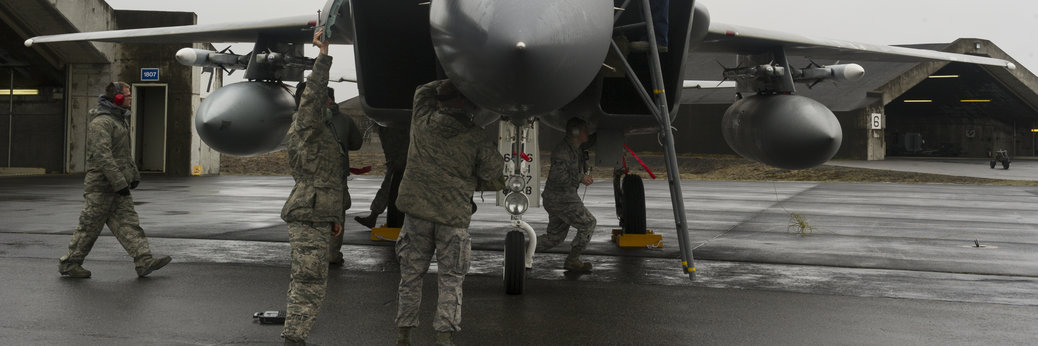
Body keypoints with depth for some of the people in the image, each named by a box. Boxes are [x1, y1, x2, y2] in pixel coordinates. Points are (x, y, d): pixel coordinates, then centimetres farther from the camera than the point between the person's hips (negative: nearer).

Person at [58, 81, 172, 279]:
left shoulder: (120, 120, 16)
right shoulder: (101, 122, -16)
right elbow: (102, 156, -24)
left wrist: (134, 174, 22)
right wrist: (119, 183, -26)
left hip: (118, 187, 9)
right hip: (101, 186, -9)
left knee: (128, 223, 1)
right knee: (90, 226, -1)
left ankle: (144, 262, -4)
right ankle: (68, 264, 11)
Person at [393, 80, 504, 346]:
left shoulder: (422, 123, 0)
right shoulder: (477, 139, -6)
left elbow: (424, 91, 22)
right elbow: (496, 180, -1)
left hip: (416, 212, 2)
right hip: (453, 216, -2)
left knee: (411, 275, 12)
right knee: (450, 280, 5)